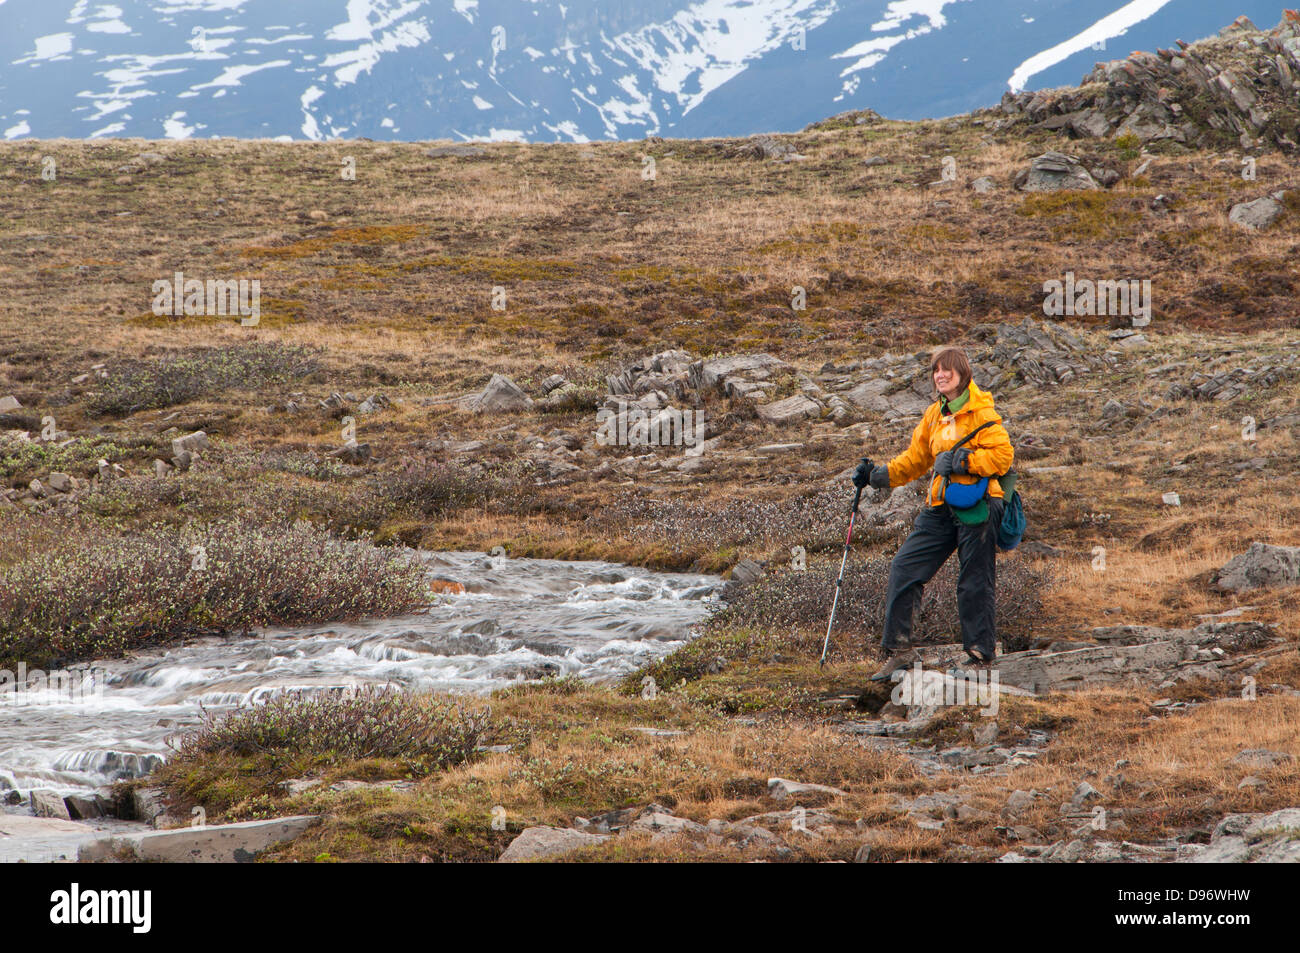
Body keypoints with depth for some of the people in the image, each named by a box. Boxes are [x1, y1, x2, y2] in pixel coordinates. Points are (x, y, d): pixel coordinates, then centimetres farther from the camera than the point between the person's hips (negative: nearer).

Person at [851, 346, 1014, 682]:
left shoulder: (981, 411, -7)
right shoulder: (934, 415, 16)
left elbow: (1003, 454, -14)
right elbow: (915, 458, 23)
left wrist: (961, 461, -19)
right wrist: (880, 475, 12)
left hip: (977, 506, -7)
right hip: (941, 508, 7)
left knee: (975, 583, -2)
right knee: (904, 567, 0)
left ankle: (981, 654, 12)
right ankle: (898, 649, 5)